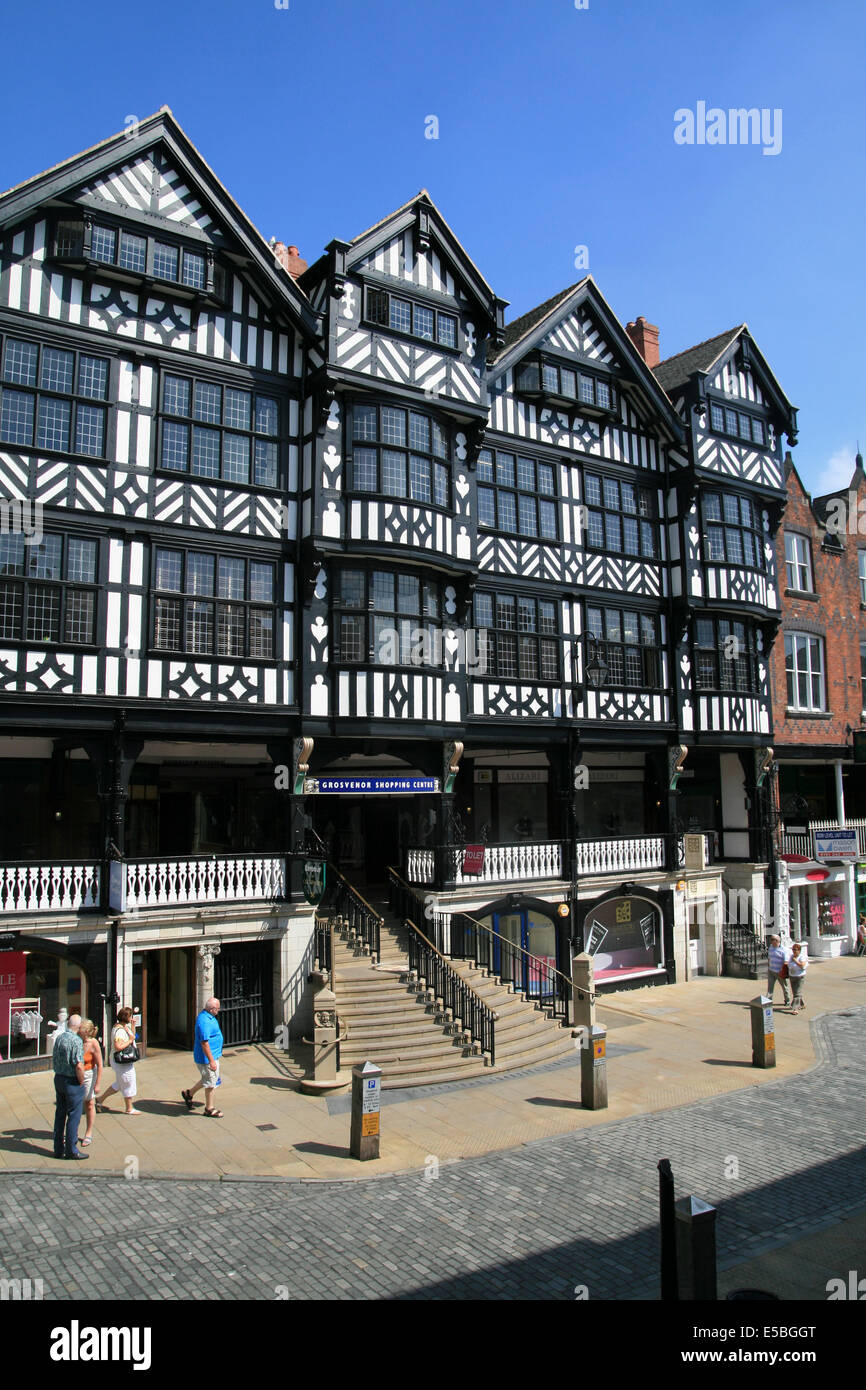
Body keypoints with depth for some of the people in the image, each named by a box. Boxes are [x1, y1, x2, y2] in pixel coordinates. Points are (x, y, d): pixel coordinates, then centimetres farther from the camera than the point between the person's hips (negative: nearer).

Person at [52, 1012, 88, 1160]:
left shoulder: (59, 1037, 3)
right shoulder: (76, 1041, -20)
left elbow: (53, 1059, 13)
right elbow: (79, 1066, -24)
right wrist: (81, 1081, -10)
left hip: (58, 1078, 8)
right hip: (72, 1082, -8)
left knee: (59, 1114, 15)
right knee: (73, 1116, 2)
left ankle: (58, 1149, 23)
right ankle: (71, 1150, 8)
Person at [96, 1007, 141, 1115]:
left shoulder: (125, 1027, 7)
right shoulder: (119, 1030, -24)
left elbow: (132, 1036, 23)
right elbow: (118, 1047, -32)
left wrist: (133, 1026, 9)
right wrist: (130, 1041, -23)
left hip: (125, 1060, 10)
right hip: (121, 1061, -10)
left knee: (119, 1083, 22)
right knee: (128, 1084, 3)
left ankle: (100, 1099, 32)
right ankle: (129, 1109, 17)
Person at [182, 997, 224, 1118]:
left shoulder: (208, 1016, 7)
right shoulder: (204, 1021, -26)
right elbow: (204, 1043, -28)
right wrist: (211, 1061, -26)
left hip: (213, 1055, 10)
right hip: (206, 1057, -10)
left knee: (209, 1079, 21)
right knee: (211, 1083, 2)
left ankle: (189, 1093, 35)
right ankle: (209, 1109, 16)